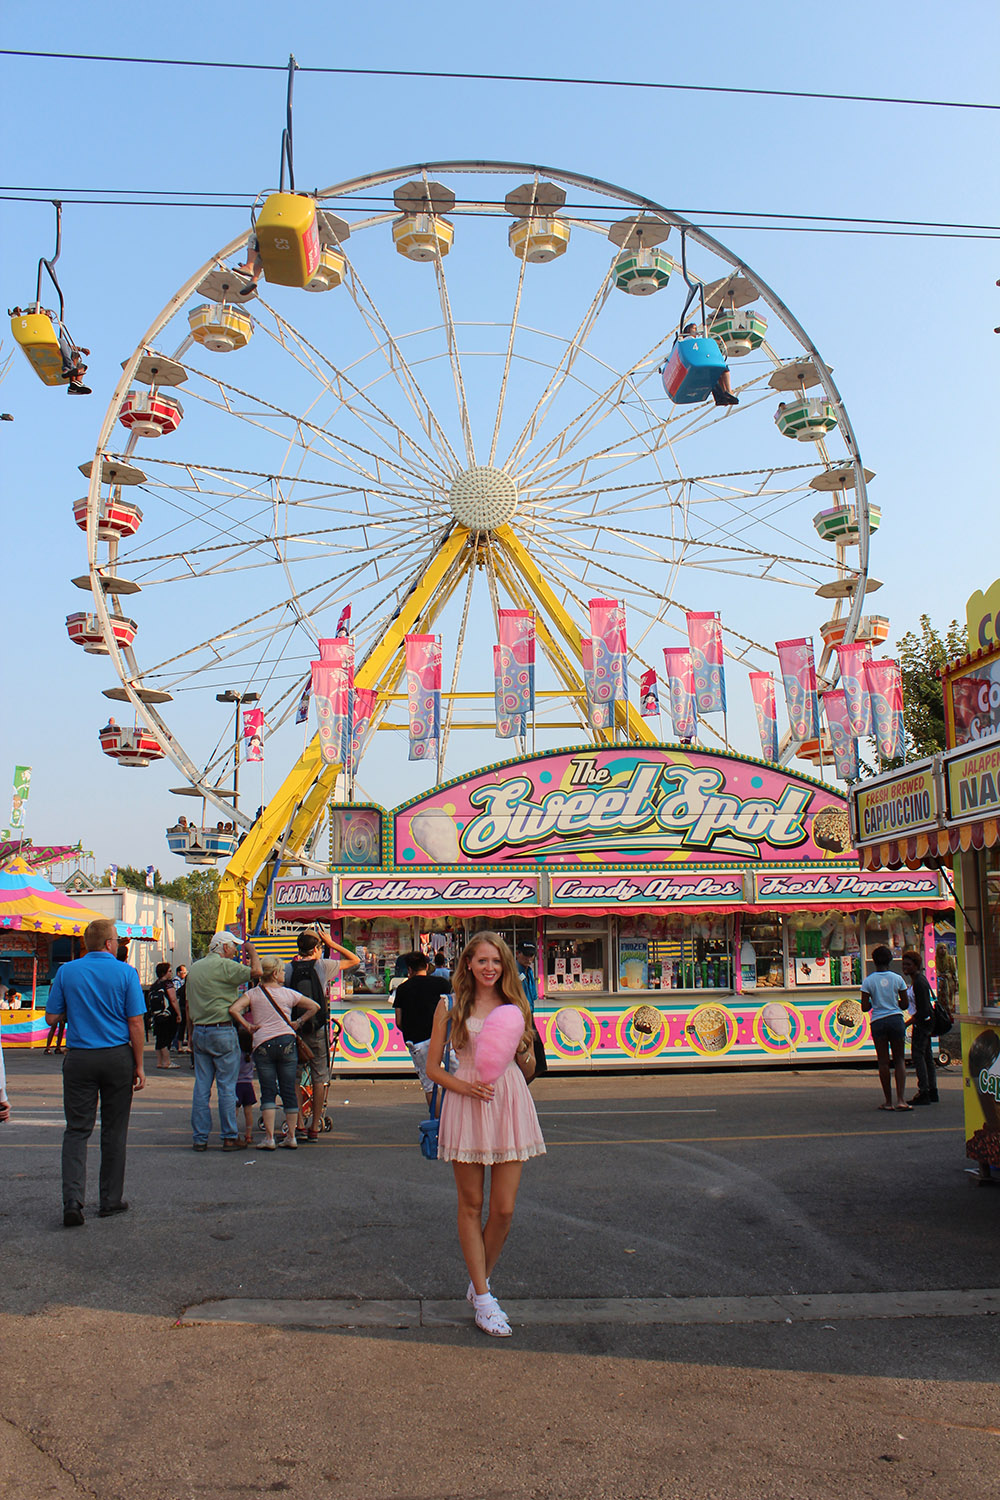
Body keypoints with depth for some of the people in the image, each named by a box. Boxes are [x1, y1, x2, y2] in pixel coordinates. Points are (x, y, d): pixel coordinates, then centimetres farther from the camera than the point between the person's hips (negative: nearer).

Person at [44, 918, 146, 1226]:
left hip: (79, 1058, 1)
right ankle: (111, 1201, 17)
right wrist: (139, 1065, 0)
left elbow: (51, 1017, 3)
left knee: (76, 1130, 5)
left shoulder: (67, 972, 0)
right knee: (113, 1131, 10)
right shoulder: (125, 972, -5)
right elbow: (136, 1022, -7)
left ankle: (73, 1201, -8)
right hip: (117, 1057, -1)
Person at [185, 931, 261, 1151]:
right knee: (226, 1086, 0)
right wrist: (252, 952, 0)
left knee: (201, 1086, 8)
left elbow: (188, 1004, 18)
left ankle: (199, 1138, 10)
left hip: (199, 1032, 7)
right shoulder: (223, 965, -10)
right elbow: (256, 972, -18)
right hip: (222, 1031, -7)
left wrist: (191, 1034, 24)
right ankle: (229, 1137, 3)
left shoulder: (194, 968, 14)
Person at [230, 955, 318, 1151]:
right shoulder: (289, 994, 6)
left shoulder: (253, 993, 3)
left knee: (268, 1092, 2)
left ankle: (269, 1138, -3)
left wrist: (248, 1027, -2)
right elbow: (314, 1007, 9)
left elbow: (233, 1009, -12)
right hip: (287, 1041, 1)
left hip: (262, 1044, -1)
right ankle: (291, 1137, 9)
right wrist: (298, 1023, 12)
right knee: (289, 1091, 7)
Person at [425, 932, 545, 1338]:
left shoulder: (515, 1006, 9)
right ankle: (482, 1299, 17)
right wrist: (463, 1085, -13)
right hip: (467, 1106, -2)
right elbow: (433, 1068, 4)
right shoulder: (451, 1007, 3)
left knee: (504, 1209, 3)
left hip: (510, 1105, 2)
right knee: (471, 1206, 5)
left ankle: (480, 1281, 26)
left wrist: (524, 1049, -6)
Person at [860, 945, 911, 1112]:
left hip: (878, 1022, -1)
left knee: (883, 1062, 7)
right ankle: (900, 1099, -2)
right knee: (899, 1059, 8)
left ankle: (888, 1101, 10)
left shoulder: (868, 981, -3)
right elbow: (905, 1004, 6)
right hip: (896, 1020, 1)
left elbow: (864, 1007, -4)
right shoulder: (897, 979, 0)